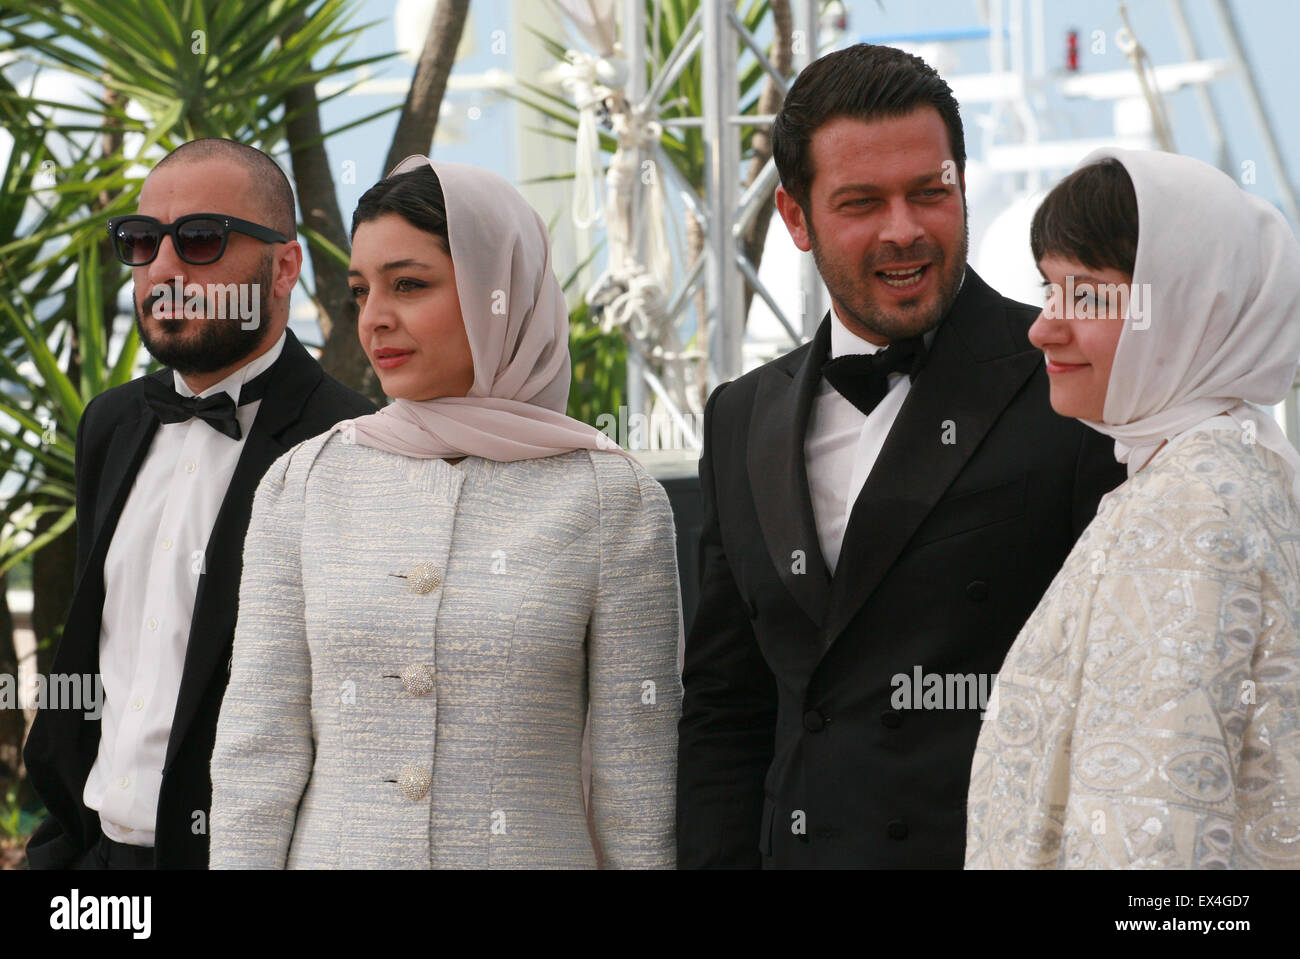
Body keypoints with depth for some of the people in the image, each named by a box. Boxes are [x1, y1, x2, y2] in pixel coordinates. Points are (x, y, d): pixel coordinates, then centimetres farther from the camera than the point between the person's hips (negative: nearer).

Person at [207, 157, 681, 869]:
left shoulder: (610, 497, -4)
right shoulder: (303, 483, 3)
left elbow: (635, 784, -3)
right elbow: (255, 751, 2)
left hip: (533, 850, -2)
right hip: (333, 852, 2)